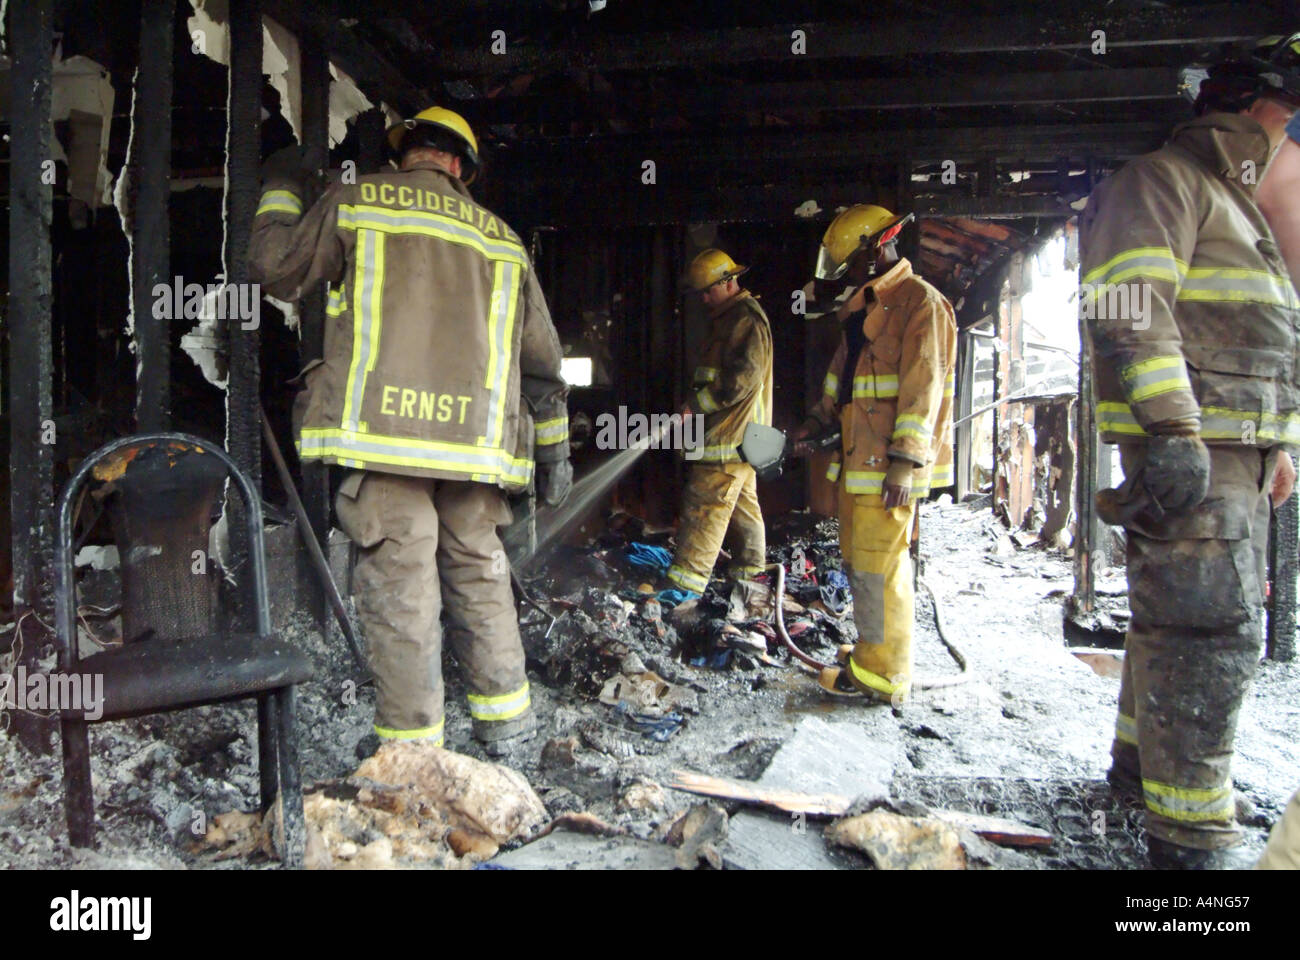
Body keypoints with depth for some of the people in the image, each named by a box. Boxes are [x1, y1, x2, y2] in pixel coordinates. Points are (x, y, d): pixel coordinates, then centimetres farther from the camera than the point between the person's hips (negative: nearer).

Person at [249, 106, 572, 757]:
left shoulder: (353, 203, 8)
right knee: (479, 571, 14)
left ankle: (413, 746, 6)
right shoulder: (502, 238, 18)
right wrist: (554, 450, 25)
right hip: (475, 440, 4)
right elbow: (541, 359, 18)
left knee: (400, 585, 0)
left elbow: (276, 270, 18)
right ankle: (505, 720, 22)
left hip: (384, 432, -3)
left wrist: (280, 190, 33)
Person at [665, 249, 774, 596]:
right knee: (743, 502, 17)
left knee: (705, 504, -12)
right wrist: (696, 404, 14)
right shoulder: (729, 317, 21)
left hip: (730, 435, -11)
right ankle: (750, 568, 27)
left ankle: (685, 580, -12)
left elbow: (741, 378, -22)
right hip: (739, 434, 11)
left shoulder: (746, 318, -13)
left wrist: (697, 405, -18)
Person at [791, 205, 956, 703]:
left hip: (889, 463, -9)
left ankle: (883, 674, 1)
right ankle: (873, 649, 27)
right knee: (858, 559, 14)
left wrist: (904, 461, -21)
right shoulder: (863, 308, 21)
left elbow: (923, 386, -17)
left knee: (877, 564, -8)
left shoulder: (920, 302, -9)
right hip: (857, 457, 9)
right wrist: (816, 421, 23)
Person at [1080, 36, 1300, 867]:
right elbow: (1131, 313, -18)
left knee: (1178, 613, 17)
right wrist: (1173, 432, -25)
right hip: (1186, 447, -10)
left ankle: (1143, 756, 33)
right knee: (1211, 627, -12)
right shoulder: (1160, 181, -3)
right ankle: (1189, 829, -5)